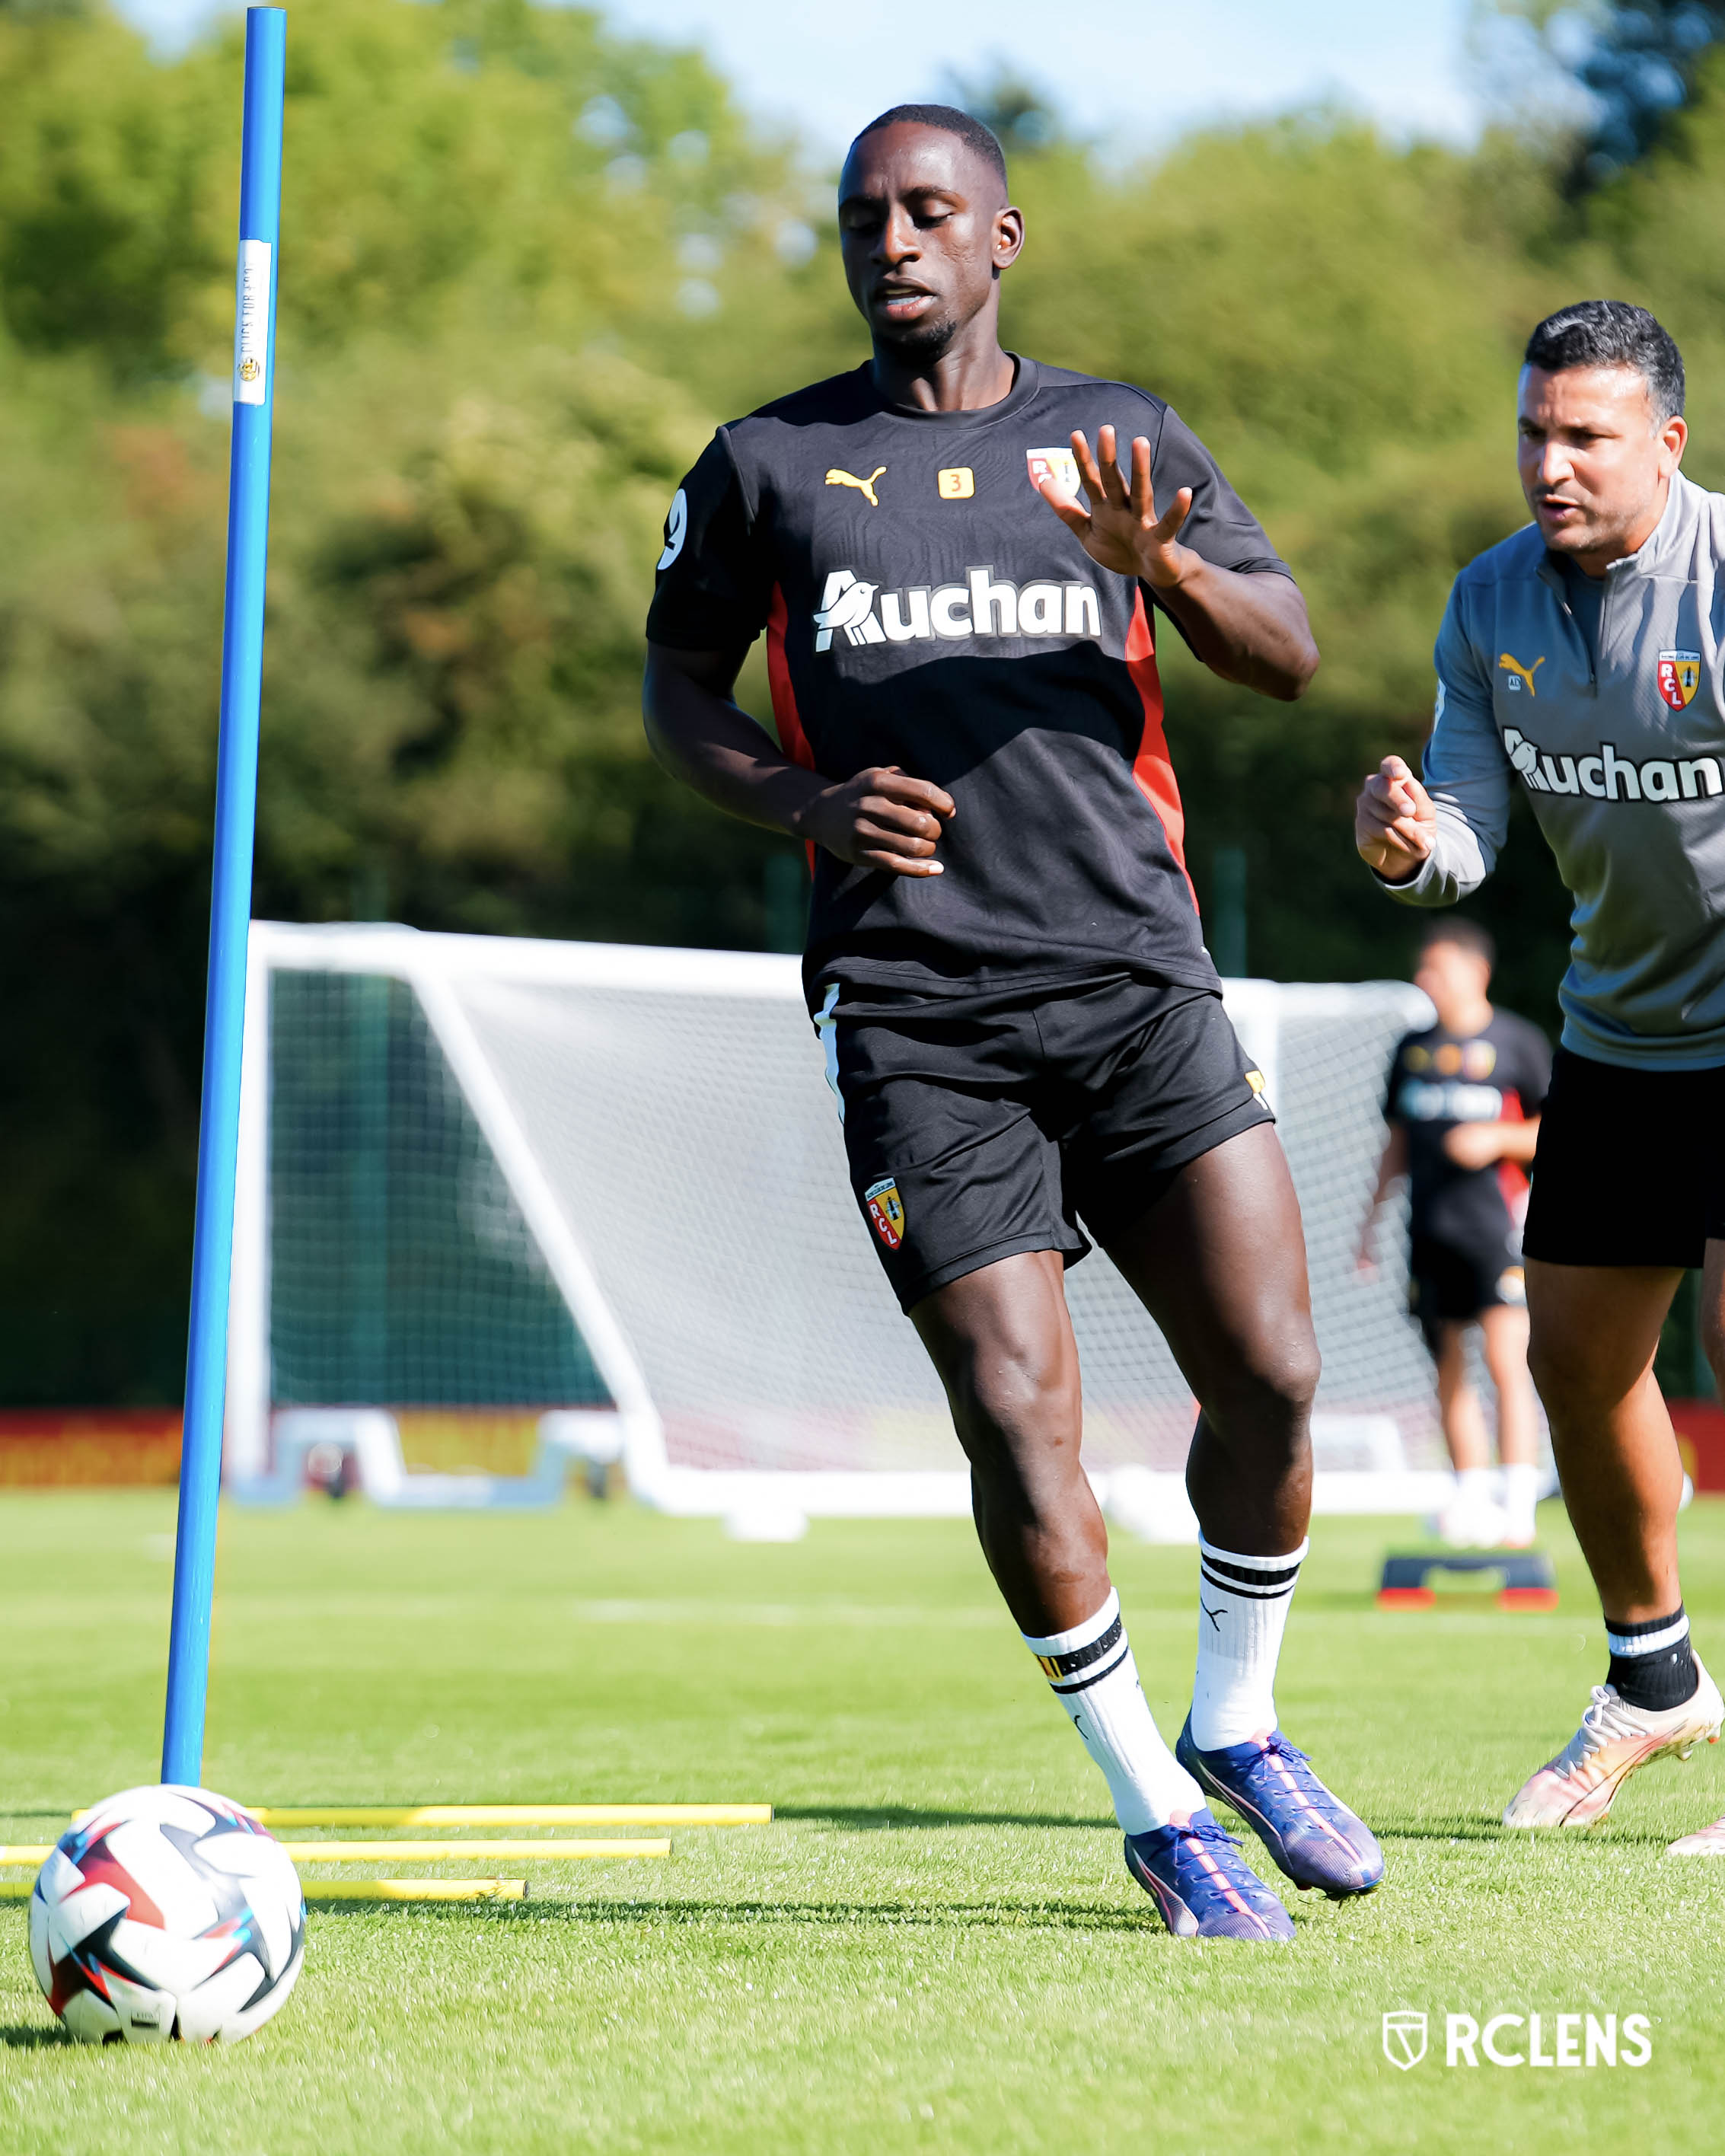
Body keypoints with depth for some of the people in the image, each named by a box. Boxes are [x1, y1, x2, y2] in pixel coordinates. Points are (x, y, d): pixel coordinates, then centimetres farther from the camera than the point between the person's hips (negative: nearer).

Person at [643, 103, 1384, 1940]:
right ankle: (1155, 1811, 7)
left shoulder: (1120, 439, 13)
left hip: (1138, 978, 2)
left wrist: (1164, 565, -13)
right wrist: (800, 801, -3)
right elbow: (675, 689, 17)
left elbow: (1288, 657, 8)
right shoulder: (767, 464, 10)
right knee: (1017, 1411, -10)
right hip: (913, 1012, -2)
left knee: (1270, 1378, -7)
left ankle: (1236, 1728, 18)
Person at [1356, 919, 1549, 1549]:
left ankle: (1518, 1509, -16)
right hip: (1431, 1228, 5)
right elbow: (1397, 1144, 21)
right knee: (1450, 1370, 6)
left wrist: (1497, 1138, -14)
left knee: (1506, 1360, -13)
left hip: (1497, 1222, -5)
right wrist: (1371, 1220, 18)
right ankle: (1472, 1499, 12)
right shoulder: (1413, 1049, 14)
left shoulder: (1517, 1042, 0)